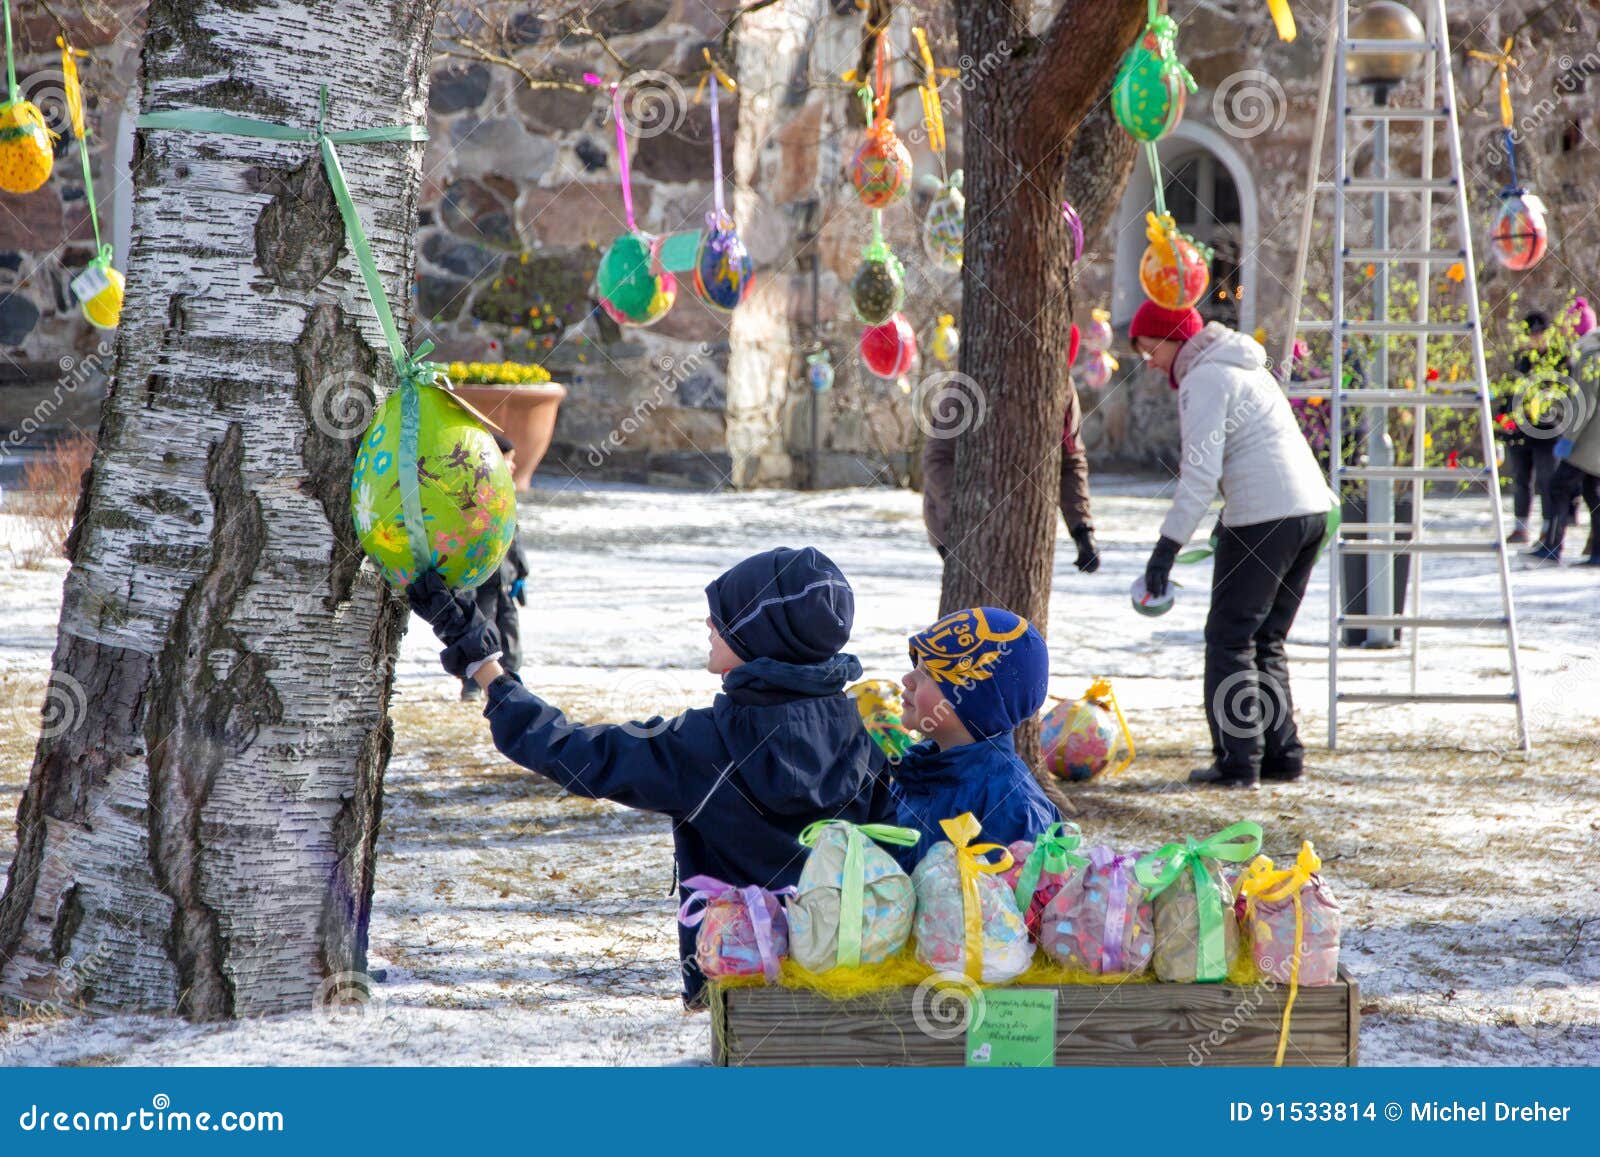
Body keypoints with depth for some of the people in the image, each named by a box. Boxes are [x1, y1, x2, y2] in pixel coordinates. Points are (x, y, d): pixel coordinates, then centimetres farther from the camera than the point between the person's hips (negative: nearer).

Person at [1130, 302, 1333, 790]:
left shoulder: (1204, 380, -7)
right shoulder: (1244, 366, 22)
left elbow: (1201, 471, -17)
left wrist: (1169, 543, -19)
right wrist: (1230, 519, 27)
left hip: (1263, 517, -9)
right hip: (1311, 508, 9)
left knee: (1230, 640, -3)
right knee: (1266, 640, 16)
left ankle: (1238, 760, -6)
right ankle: (1281, 753, 15)